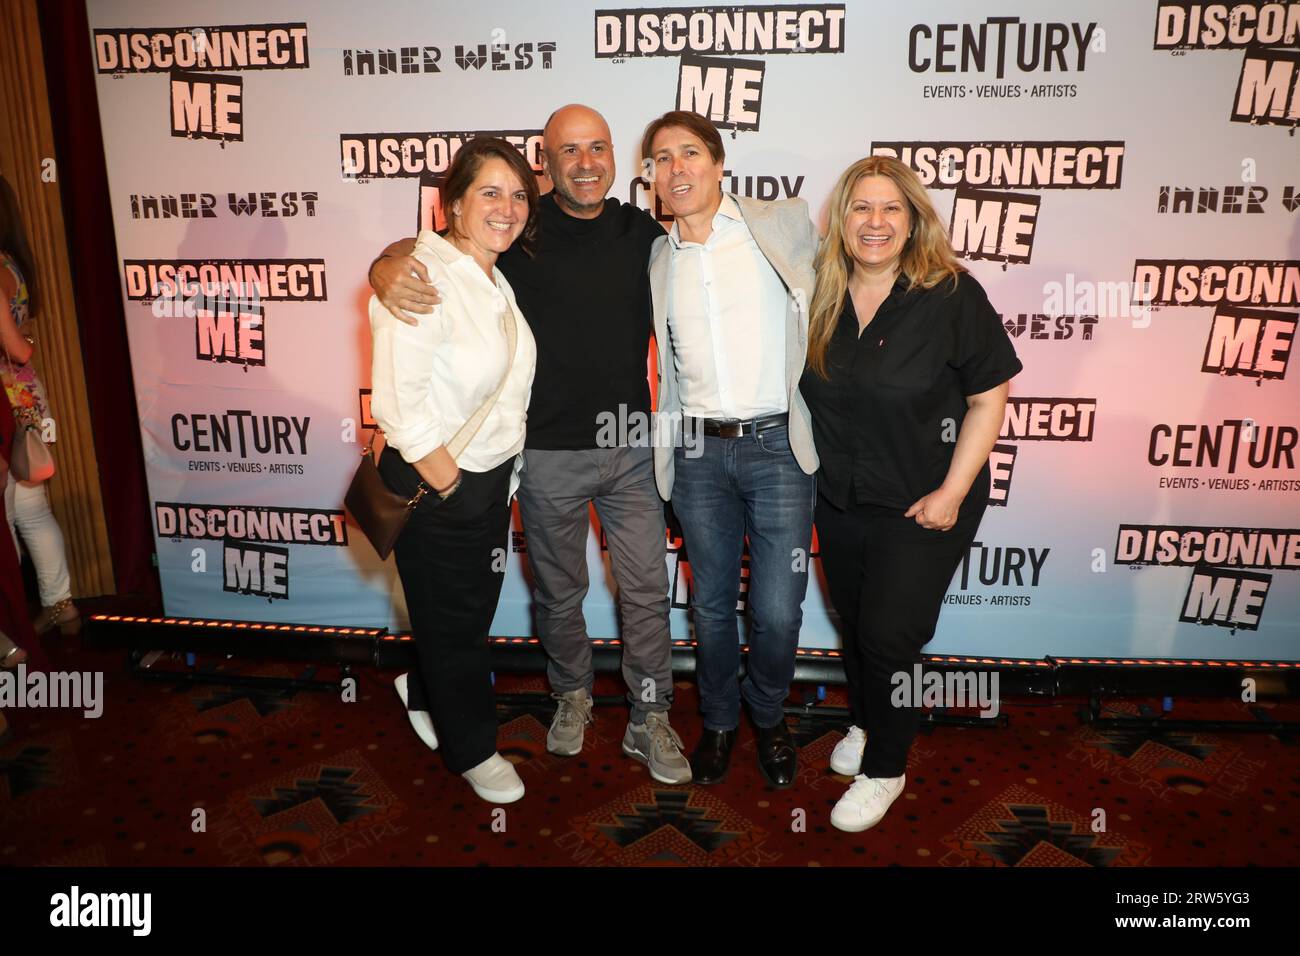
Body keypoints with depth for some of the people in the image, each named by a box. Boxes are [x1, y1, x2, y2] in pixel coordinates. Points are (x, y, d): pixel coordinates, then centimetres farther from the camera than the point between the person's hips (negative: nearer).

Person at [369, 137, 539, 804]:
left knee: (474, 611, 22)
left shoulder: (497, 282, 7)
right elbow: (397, 402, -26)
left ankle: (424, 695, 51)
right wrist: (448, 484, -17)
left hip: (492, 478, 8)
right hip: (433, 489, -8)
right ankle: (472, 750, 34)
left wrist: (500, 482, 10)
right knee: (455, 623, 12)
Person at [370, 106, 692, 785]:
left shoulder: (644, 233, 2)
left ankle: (649, 719, 27)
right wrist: (387, 267, -28)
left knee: (647, 588, 8)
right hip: (548, 453, -1)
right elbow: (423, 248, -4)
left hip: (632, 447, 2)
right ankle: (572, 696, 41)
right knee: (559, 591, 15)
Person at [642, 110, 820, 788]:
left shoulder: (785, 225, 1)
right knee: (711, 605, 12)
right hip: (697, 453, 2)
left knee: (777, 611, 1)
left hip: (779, 445, -2)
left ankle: (768, 718, 32)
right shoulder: (653, 260, 10)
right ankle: (718, 722, 38)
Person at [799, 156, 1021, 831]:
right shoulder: (819, 296, -3)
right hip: (838, 499, 5)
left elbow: (988, 397, -11)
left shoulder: (952, 295, -15)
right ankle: (866, 722, 47)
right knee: (854, 622, 19)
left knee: (888, 634, -1)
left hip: (921, 503, -4)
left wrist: (951, 493, -15)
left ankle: (884, 768, 23)